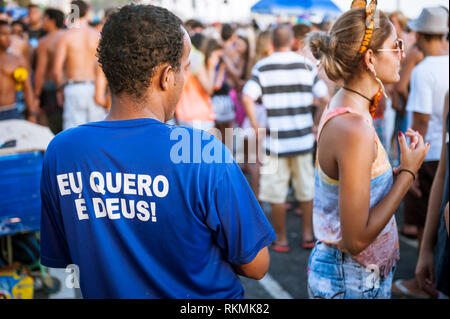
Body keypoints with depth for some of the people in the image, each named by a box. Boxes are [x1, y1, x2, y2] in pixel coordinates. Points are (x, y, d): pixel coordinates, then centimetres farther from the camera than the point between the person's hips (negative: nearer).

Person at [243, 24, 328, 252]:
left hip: (276, 139, -2)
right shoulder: (306, 64, 3)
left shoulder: (262, 67, -3)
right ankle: (308, 235, 21)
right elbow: (324, 96, 2)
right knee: (306, 189, 14)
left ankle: (281, 239, 15)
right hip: (303, 138, 3)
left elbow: (247, 98, -15)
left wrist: (256, 127, -7)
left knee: (277, 192, 7)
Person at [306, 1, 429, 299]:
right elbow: (355, 238, -26)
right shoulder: (354, 129, -28)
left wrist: (399, 171, 0)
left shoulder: (341, 106, 1)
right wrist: (408, 172, -19)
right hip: (350, 282, -9)